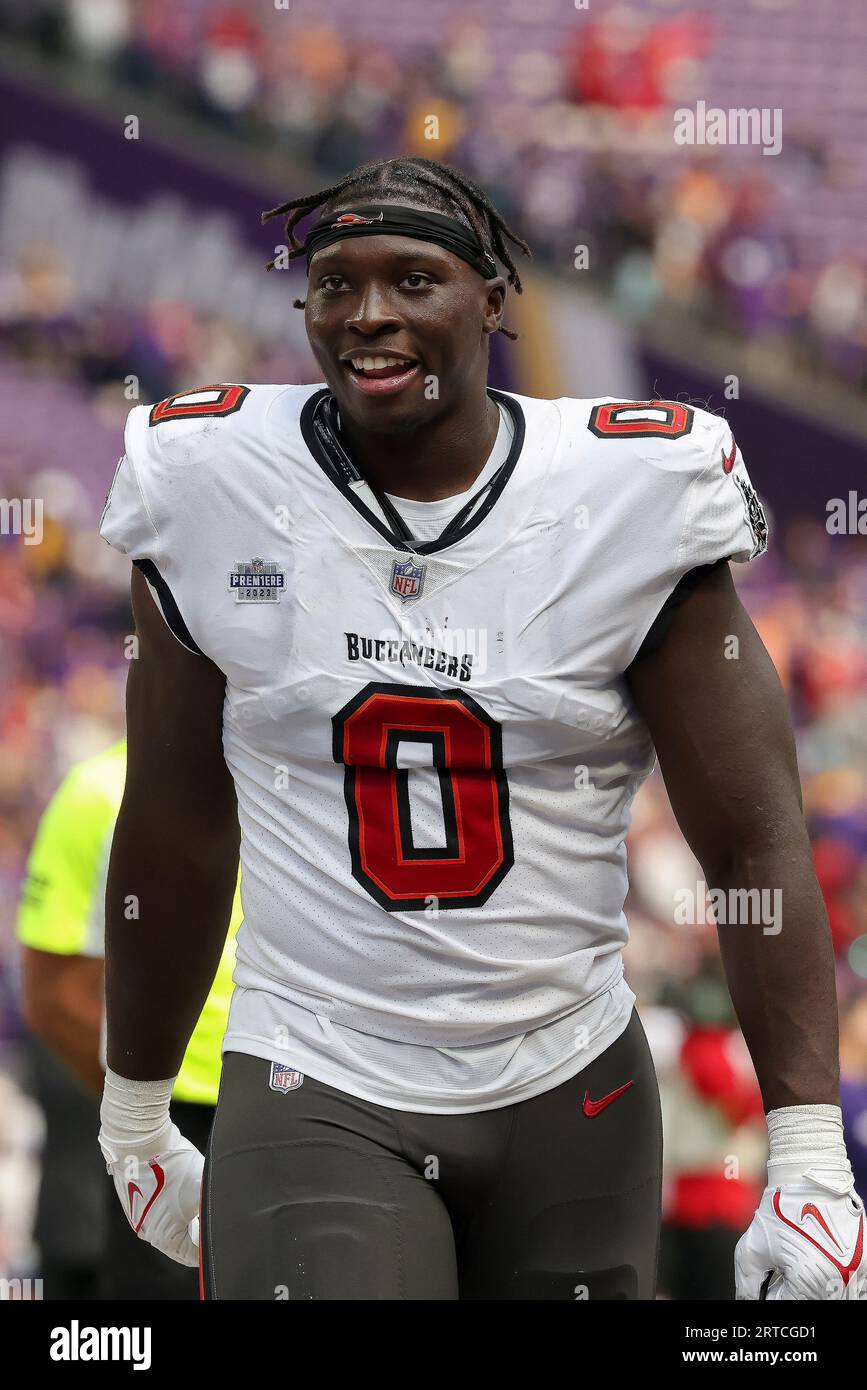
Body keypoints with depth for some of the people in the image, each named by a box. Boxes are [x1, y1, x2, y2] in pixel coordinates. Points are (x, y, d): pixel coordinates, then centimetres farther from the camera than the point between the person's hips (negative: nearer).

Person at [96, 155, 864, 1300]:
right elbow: (175, 833, 9)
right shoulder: (216, 485, -2)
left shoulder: (631, 493, -5)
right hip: (314, 1093, -1)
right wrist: (133, 1117, 15)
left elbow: (755, 843, -6)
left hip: (571, 1088, 1)